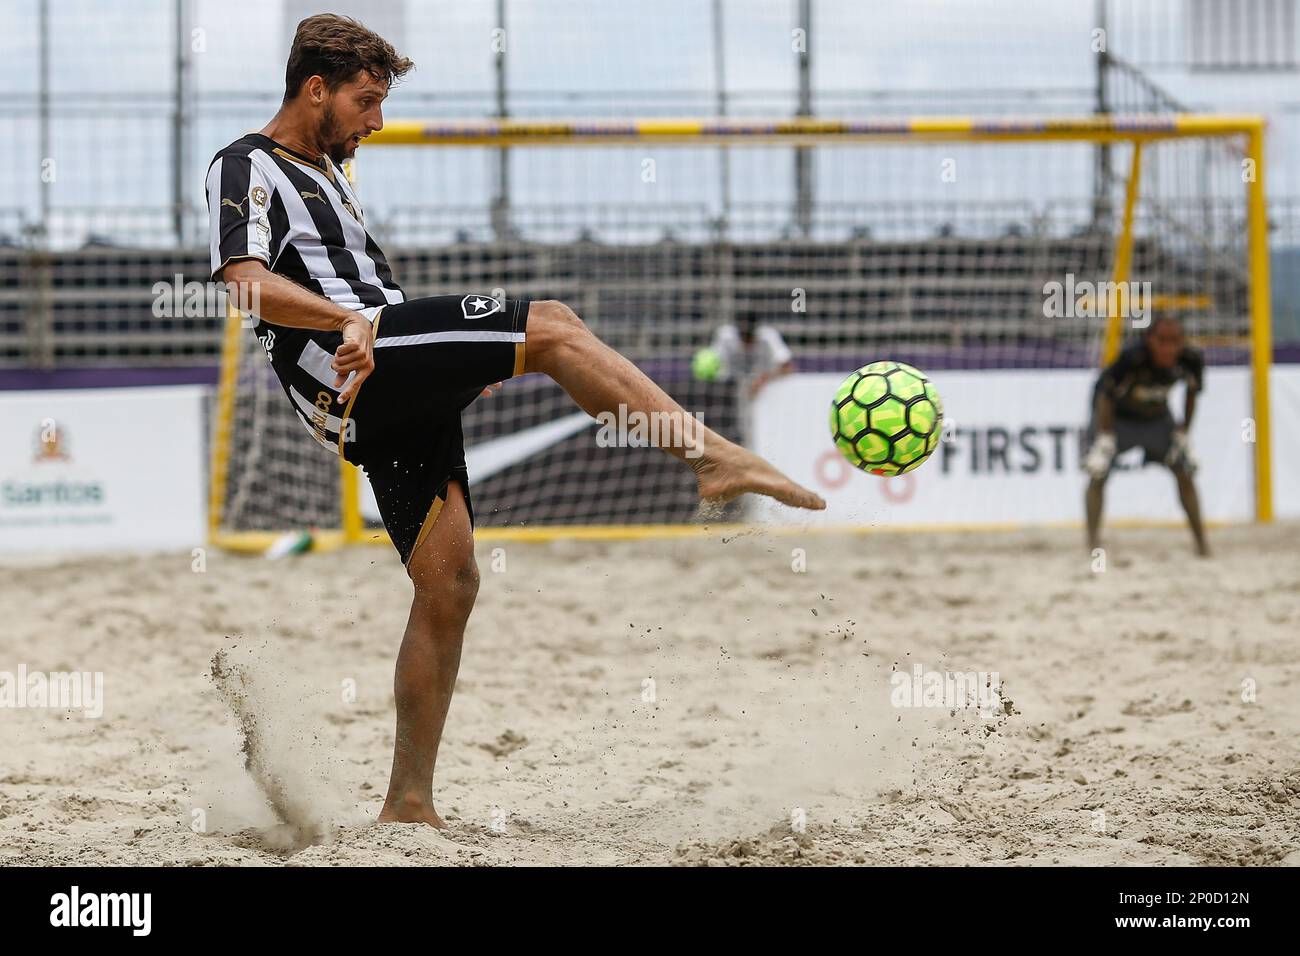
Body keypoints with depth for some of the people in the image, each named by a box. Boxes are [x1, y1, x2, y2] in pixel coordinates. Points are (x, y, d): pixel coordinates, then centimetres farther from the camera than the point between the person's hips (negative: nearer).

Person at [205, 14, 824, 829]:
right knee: (552, 326, -20)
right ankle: (714, 457, -24)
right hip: (349, 370, -9)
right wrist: (347, 319, -33)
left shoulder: (327, 174, 31)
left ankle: (409, 805, 3)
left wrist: (460, 368, 25)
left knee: (449, 584, 1)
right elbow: (245, 282, -17)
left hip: (401, 397, 9)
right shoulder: (246, 168, 1)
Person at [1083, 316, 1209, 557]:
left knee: (1185, 473, 1)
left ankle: (1201, 540, 13)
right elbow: (1105, 396, -25)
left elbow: (1193, 392, -3)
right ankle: (1093, 543, -12)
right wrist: (1105, 437, -24)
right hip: (1117, 416, -3)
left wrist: (1183, 431, -1)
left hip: (1157, 416, 3)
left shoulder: (1191, 360, -25)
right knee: (1098, 474, -16)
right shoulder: (1132, 359, -37)